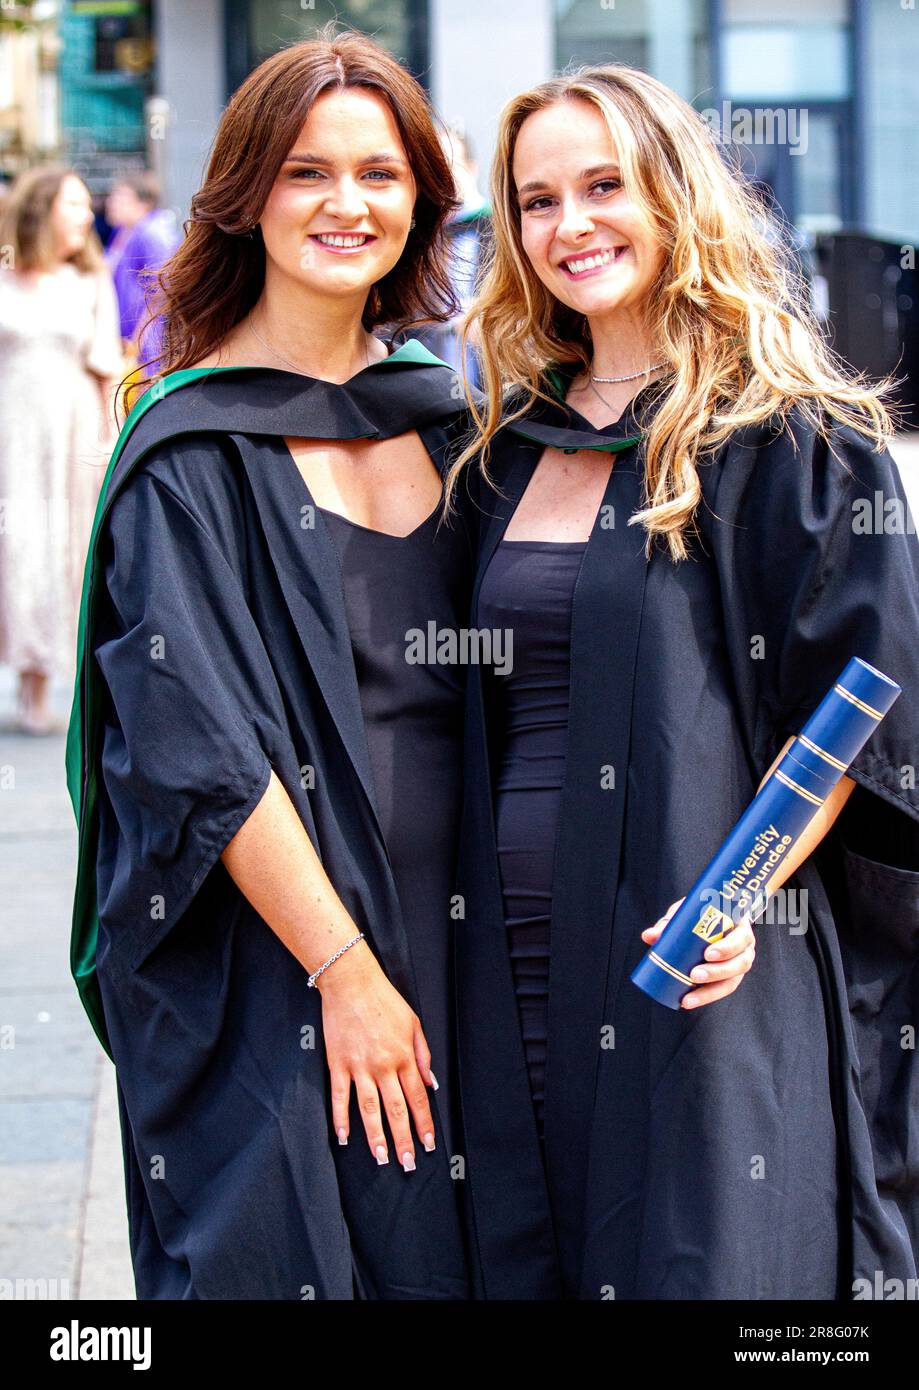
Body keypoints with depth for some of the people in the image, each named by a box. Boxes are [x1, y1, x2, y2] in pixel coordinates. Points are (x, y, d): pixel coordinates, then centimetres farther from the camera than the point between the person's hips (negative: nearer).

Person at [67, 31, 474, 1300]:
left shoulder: (439, 410, 8)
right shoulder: (194, 453, -9)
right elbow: (206, 752, -14)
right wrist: (344, 973, -17)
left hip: (444, 933, 5)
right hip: (270, 967, -5)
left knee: (439, 1253, 11)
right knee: (289, 1252, 2)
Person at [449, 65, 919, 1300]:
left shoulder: (791, 439, -4)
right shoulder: (513, 447, 13)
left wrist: (749, 891, -19)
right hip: (520, 956, 5)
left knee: (695, 1258, -3)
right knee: (532, 1254, 10)